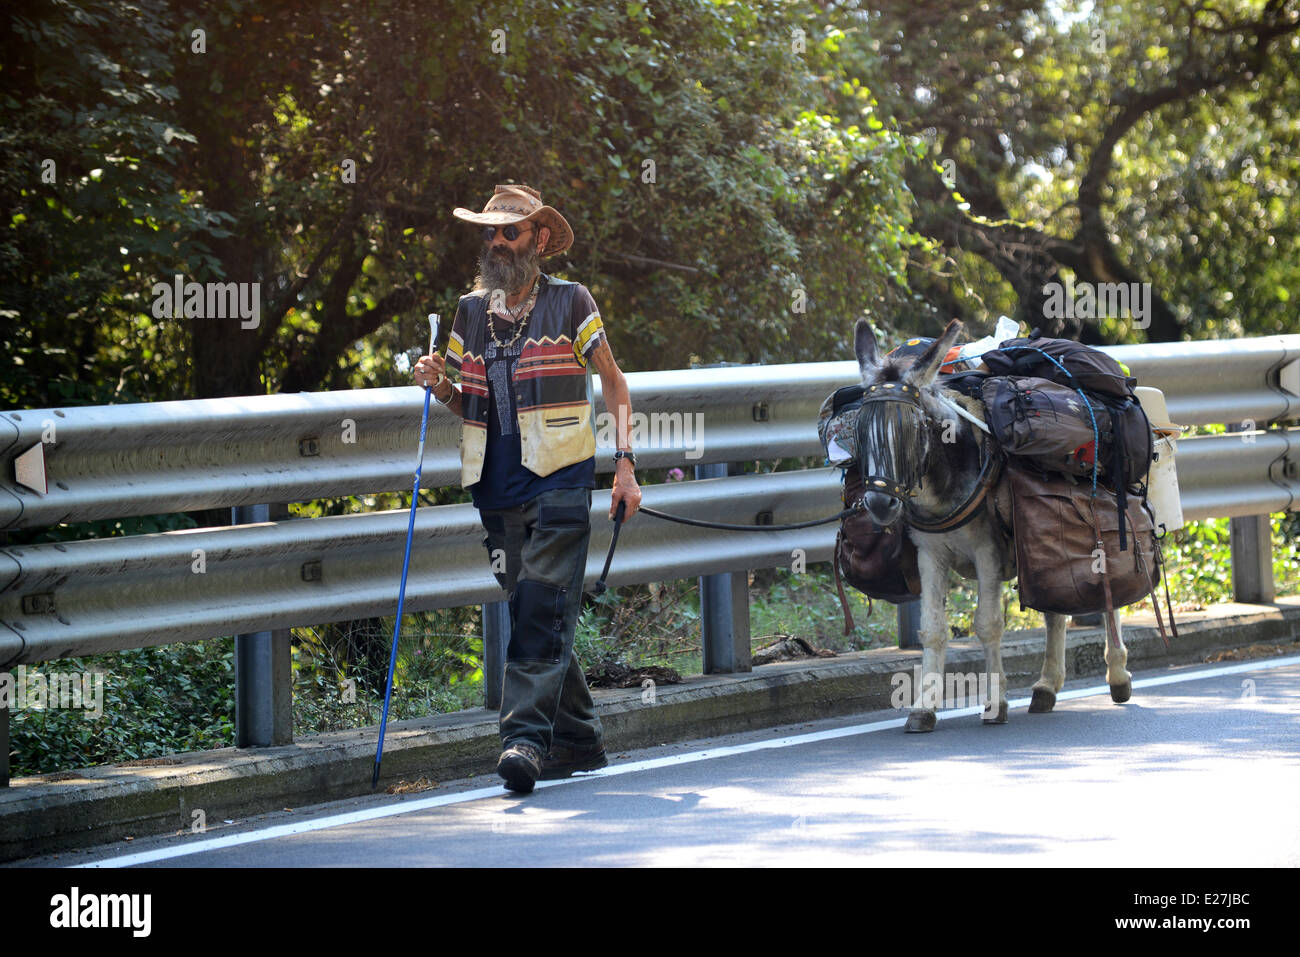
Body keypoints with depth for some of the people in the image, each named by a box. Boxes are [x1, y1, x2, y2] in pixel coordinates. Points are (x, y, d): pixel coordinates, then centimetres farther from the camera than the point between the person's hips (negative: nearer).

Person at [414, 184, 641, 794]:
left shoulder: (570, 302, 1)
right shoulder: (471, 312, 13)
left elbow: (612, 379, 8)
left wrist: (624, 463, -1)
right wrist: (440, 386, -2)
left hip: (559, 483, -5)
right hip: (498, 489, 5)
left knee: (542, 610, -16)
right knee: (531, 615, 8)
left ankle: (526, 737, -23)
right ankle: (577, 741, 18)